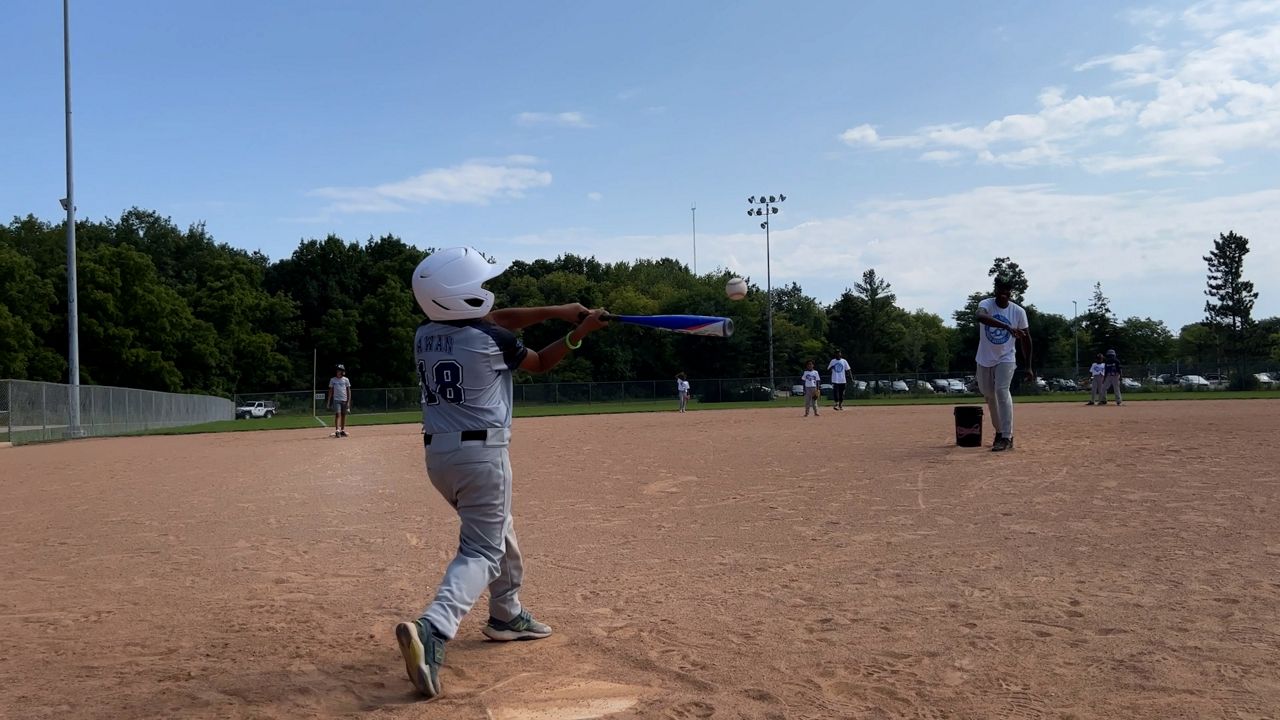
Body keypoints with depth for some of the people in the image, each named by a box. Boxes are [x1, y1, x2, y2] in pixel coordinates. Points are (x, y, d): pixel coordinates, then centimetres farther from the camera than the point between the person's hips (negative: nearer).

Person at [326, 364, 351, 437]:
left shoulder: (346, 380, 4)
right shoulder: (332, 380, 4)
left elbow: (348, 391, 4)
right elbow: (330, 391, 7)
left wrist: (348, 401, -3)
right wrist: (328, 401, 2)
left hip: (344, 400, 2)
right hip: (336, 400, -2)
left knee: (343, 415, 6)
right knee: (337, 414, -13)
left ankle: (342, 431, 14)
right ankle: (337, 431, -19)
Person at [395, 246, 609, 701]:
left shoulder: (425, 335, 4)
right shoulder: (492, 339, -13)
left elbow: (491, 319, 13)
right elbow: (540, 364, 6)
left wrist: (554, 312, 11)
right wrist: (580, 332, 13)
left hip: (438, 453, 7)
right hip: (481, 453, -7)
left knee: (495, 529, 26)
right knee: (481, 551, -5)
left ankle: (506, 615, 39)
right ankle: (432, 630, -27)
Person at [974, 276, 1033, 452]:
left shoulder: (1018, 311, -8)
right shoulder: (986, 304, -12)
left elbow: (1025, 338, 1)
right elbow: (980, 316, -39)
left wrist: (1029, 367, 0)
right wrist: (1007, 326, -52)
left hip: (1006, 359, -2)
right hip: (985, 359, 2)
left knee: (1002, 391, -20)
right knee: (989, 395, 13)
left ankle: (1007, 437, -21)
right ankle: (999, 431, 33)